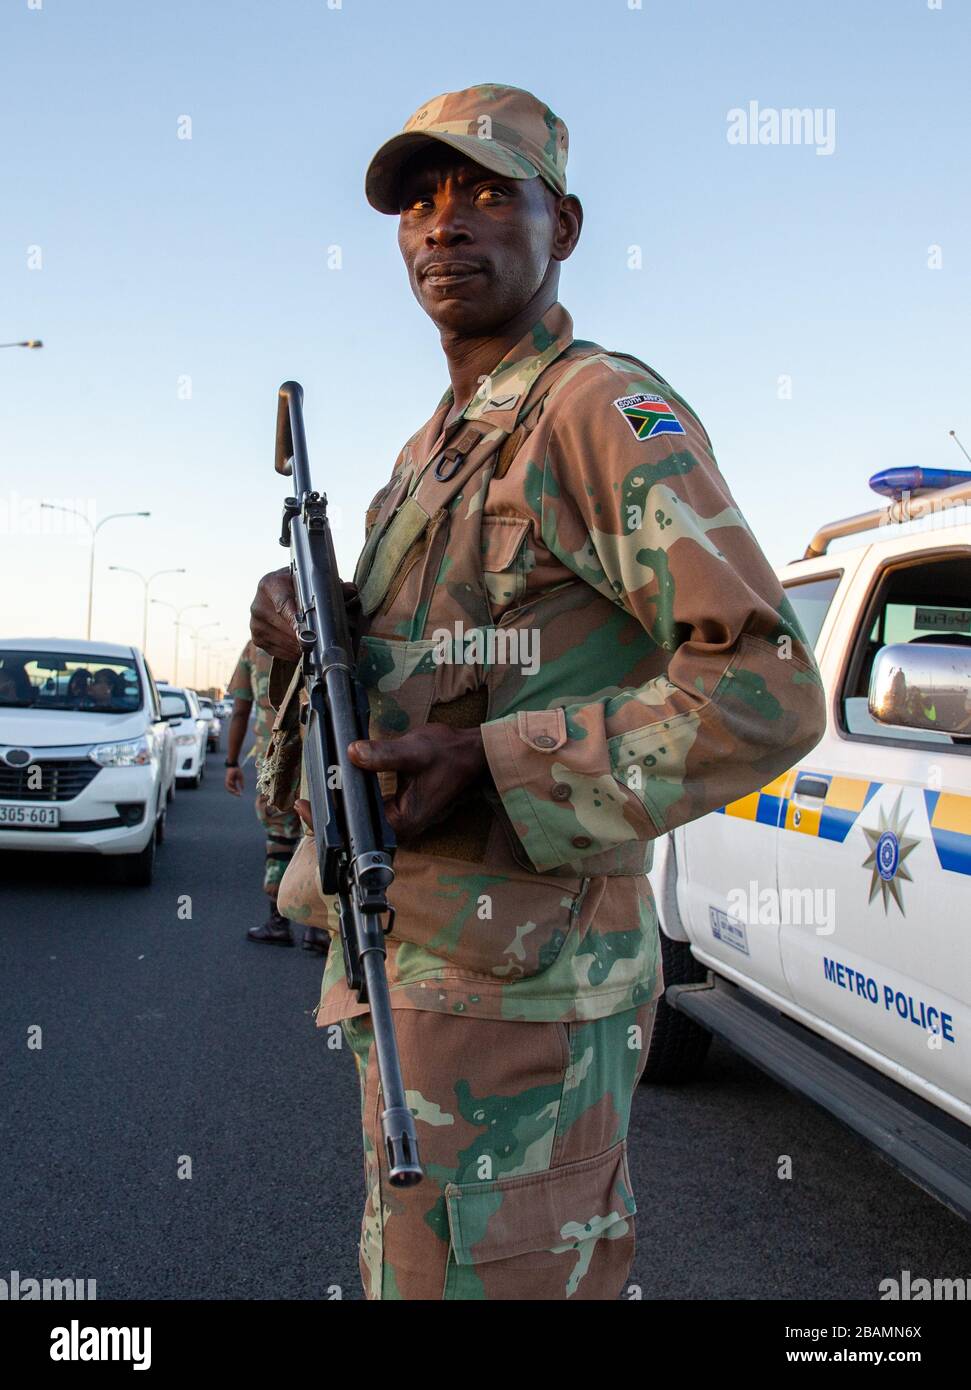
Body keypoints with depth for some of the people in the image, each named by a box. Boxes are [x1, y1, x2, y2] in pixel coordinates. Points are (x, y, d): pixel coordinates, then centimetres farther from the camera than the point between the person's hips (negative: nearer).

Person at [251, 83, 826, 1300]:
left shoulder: (608, 410, -11)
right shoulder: (434, 446, 17)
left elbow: (766, 693, -20)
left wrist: (488, 768, -23)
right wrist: (305, 628, 2)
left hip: (506, 992, -9)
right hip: (411, 968, 9)